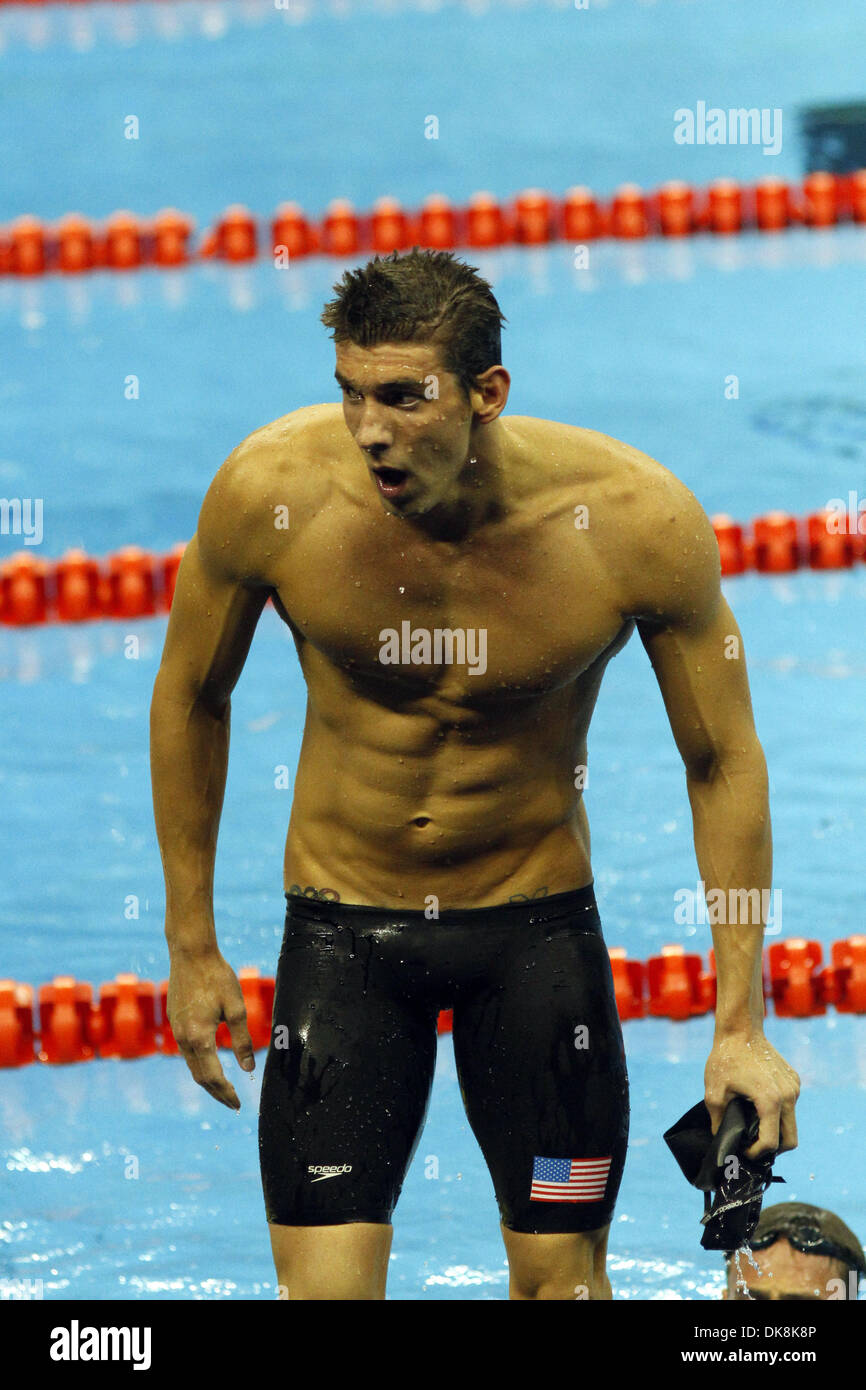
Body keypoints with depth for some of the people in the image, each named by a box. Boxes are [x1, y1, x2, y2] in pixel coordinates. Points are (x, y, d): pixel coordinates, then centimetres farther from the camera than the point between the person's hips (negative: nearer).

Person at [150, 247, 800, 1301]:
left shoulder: (637, 521, -21)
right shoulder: (271, 491, -20)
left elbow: (724, 761, -7)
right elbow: (191, 700, 0)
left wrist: (741, 1024, -8)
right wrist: (192, 947, 4)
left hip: (538, 926, 0)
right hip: (341, 928, 0)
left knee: (562, 1280, 5)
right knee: (322, 1290, -8)